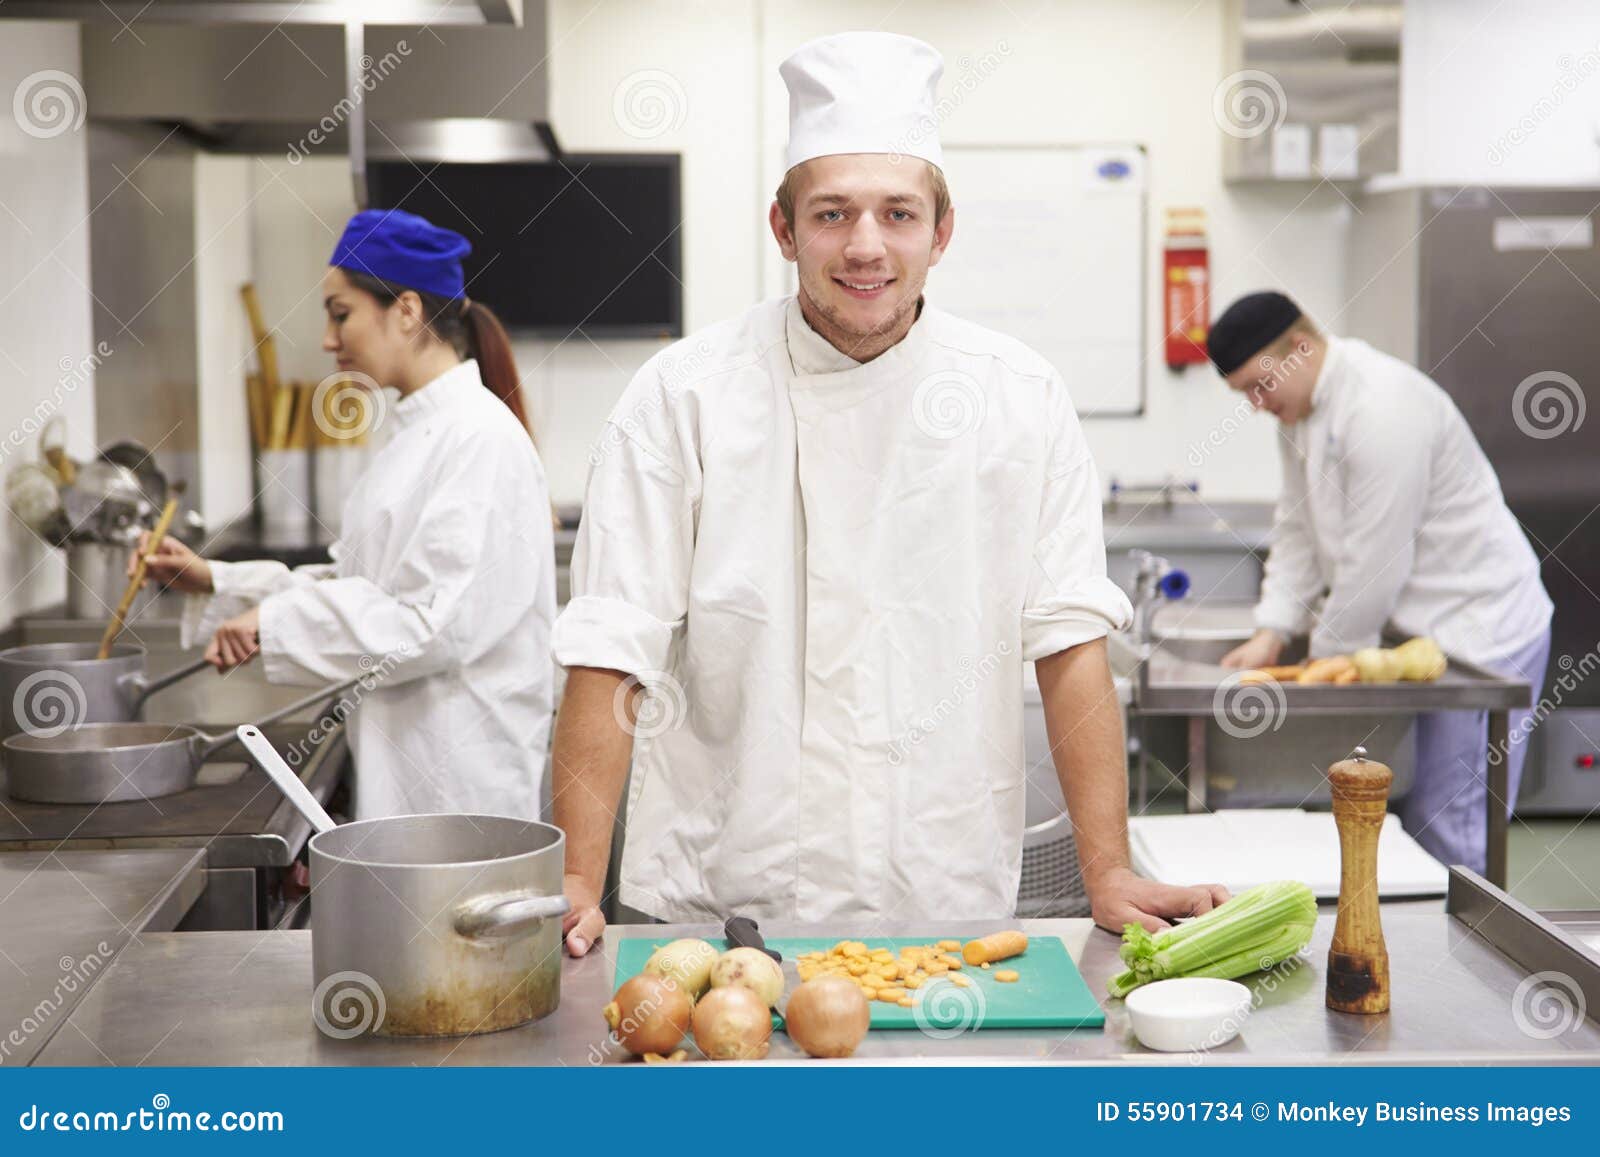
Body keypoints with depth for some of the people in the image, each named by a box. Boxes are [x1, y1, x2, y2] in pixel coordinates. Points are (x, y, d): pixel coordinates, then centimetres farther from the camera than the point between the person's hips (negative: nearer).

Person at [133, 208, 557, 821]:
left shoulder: (480, 438, -17)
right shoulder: (417, 433, 13)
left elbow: (441, 623, -23)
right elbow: (357, 585, 17)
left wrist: (279, 623, -19)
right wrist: (216, 582, 10)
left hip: (458, 766, -9)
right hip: (403, 748, 9)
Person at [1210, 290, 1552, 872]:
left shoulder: (1382, 409, -24)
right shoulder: (1302, 408, 8)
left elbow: (1376, 562, -23)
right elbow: (1297, 528, 12)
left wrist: (1327, 659, -11)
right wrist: (1271, 633, 1)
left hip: (1481, 627, -9)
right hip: (1422, 628, 9)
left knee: (1449, 832, -9)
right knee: (1419, 819, 10)